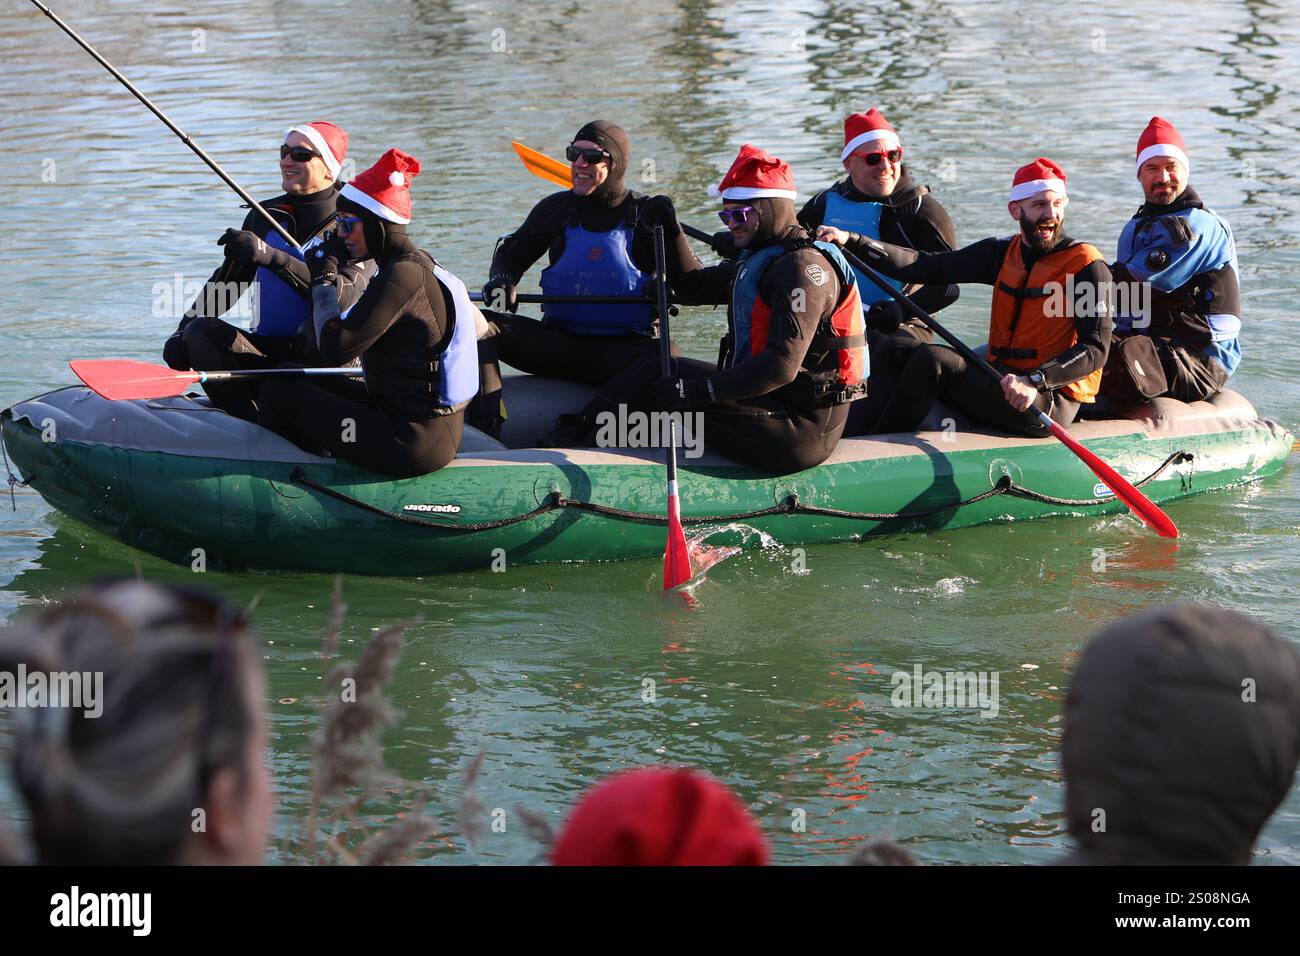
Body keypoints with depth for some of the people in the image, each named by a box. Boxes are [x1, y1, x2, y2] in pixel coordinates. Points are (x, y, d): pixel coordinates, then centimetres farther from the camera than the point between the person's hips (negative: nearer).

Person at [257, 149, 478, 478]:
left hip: (414, 446, -10)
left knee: (278, 394, -2)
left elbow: (334, 349, -20)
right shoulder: (418, 263, 11)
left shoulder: (403, 274, -19)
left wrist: (324, 278, -6)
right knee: (308, 385, 26)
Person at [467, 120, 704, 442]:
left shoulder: (649, 215, -1)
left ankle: (577, 429, -31)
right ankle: (485, 430, -31)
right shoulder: (557, 209, 7)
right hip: (559, 341, 3)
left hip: (621, 350, -3)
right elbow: (512, 253, 17)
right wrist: (502, 281, -5)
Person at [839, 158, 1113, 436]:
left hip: (1052, 405, -7)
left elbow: (1096, 350, -15)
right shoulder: (1003, 254, 11)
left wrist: (1035, 381, -29)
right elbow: (925, 266, 3)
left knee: (933, 360, -21)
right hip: (1003, 380, 7)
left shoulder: (1087, 265, -7)